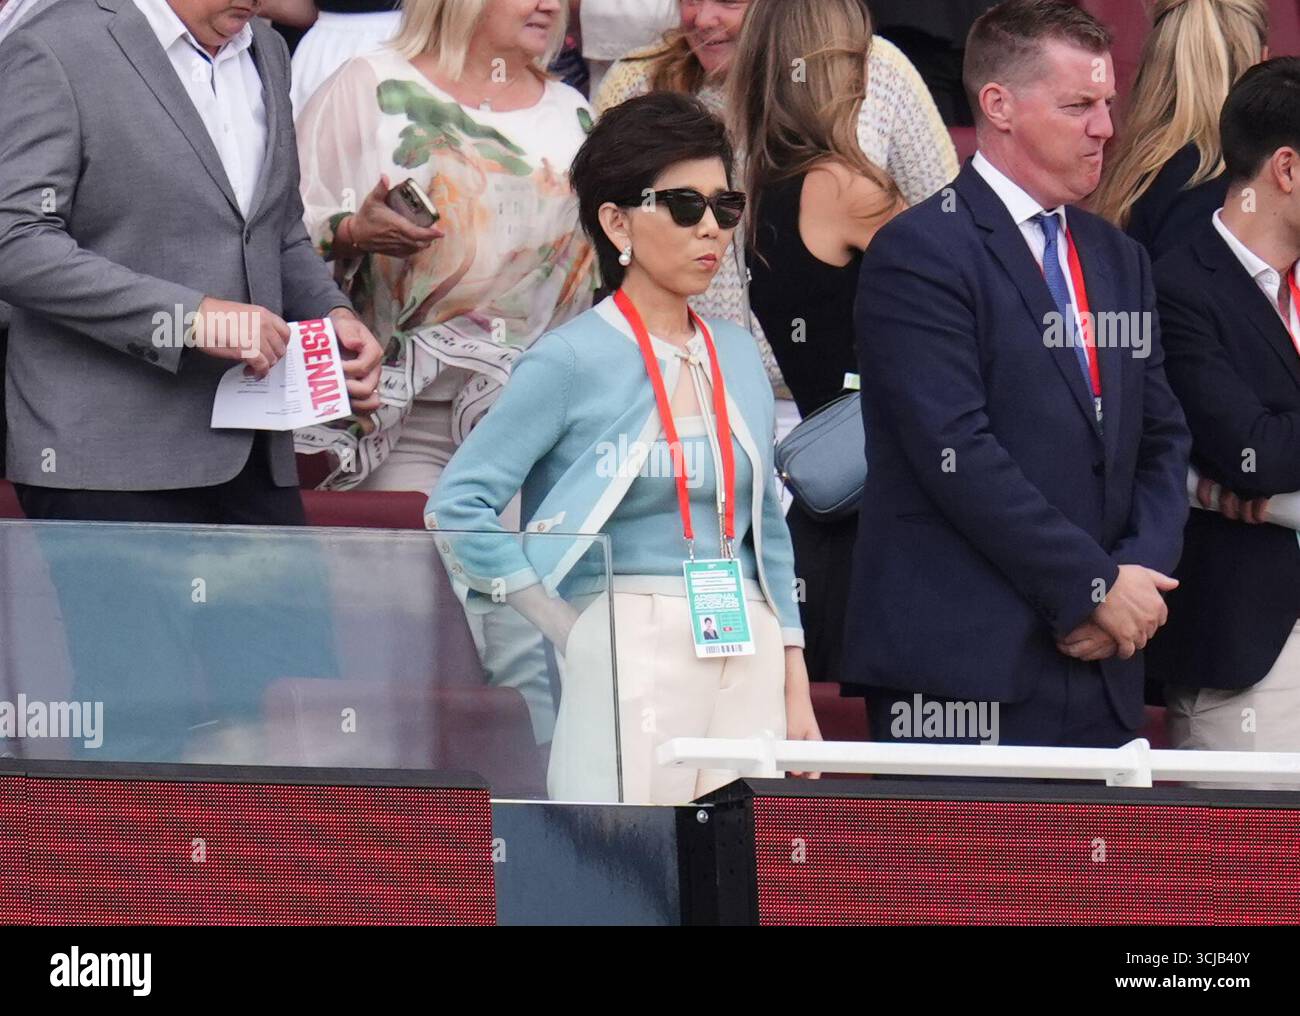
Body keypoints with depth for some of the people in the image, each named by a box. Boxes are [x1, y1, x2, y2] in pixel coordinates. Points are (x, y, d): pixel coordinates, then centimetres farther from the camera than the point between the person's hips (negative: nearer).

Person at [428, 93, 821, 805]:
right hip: (632, 659, -6)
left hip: (748, 660, 6)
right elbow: (457, 507, -7)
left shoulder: (737, 356, 14)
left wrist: (796, 693, 14)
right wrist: (567, 628, -6)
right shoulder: (574, 359, -4)